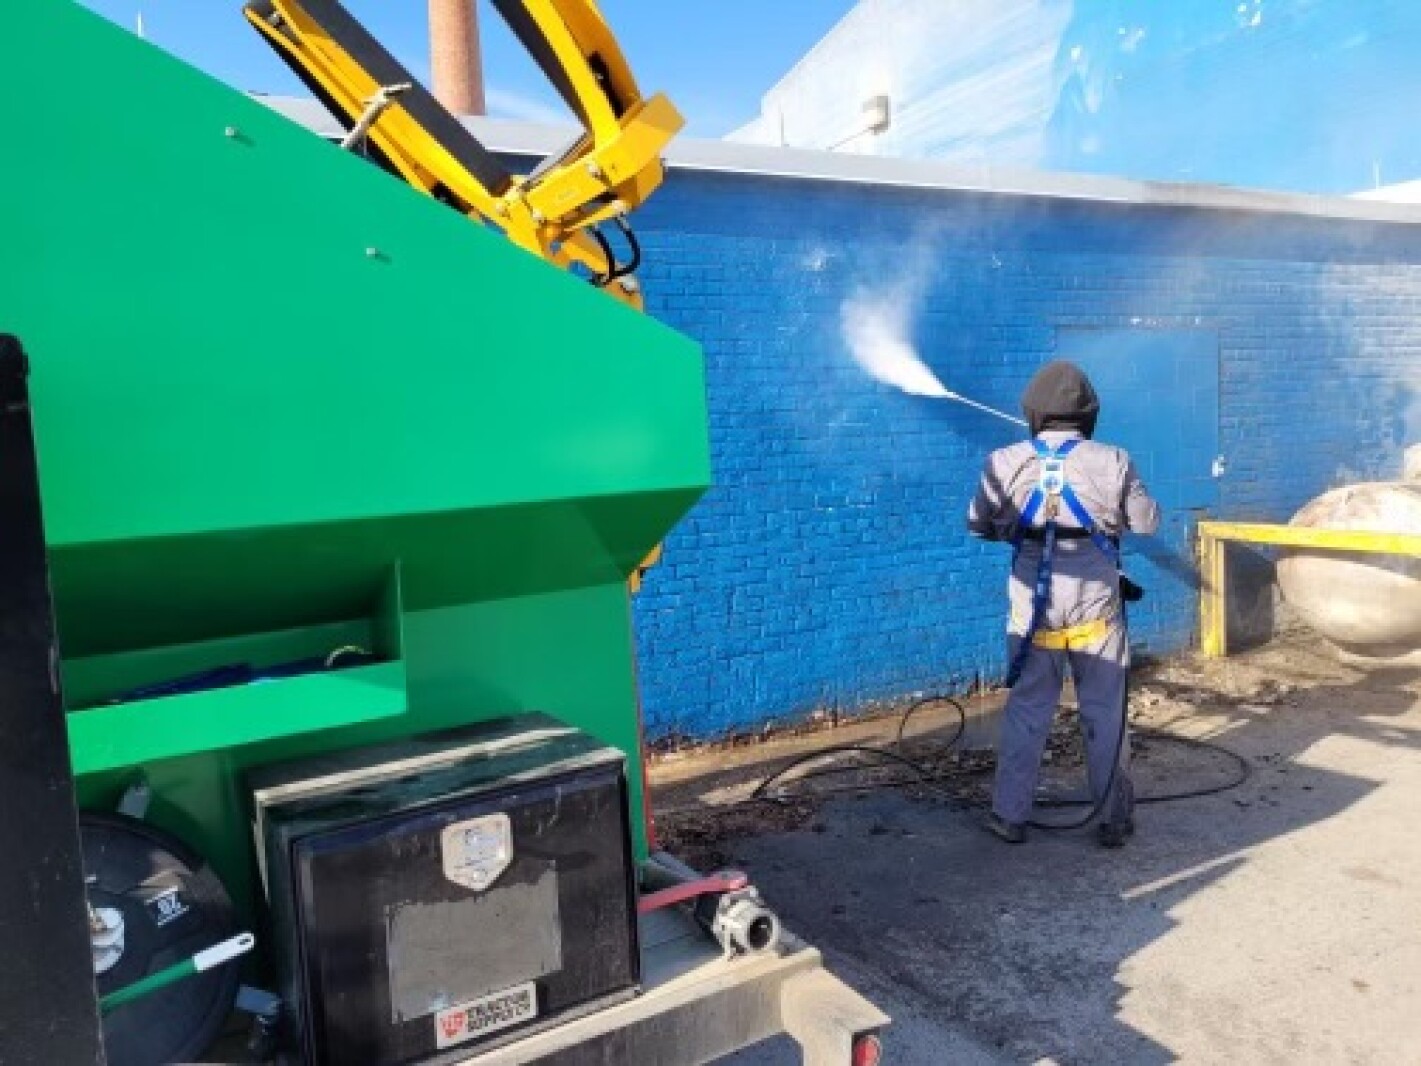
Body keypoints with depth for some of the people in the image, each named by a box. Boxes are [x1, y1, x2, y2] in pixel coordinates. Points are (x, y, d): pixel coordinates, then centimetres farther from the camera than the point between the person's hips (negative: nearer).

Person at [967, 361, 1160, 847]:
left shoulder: (1005, 463, -5)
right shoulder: (1112, 462, -8)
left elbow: (978, 525, 4)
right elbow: (1147, 522, 2)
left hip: (1034, 604, 1)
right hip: (1096, 604, 0)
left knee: (1026, 712, 12)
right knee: (1105, 714, 12)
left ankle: (1010, 816, 18)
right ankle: (1115, 819, 22)